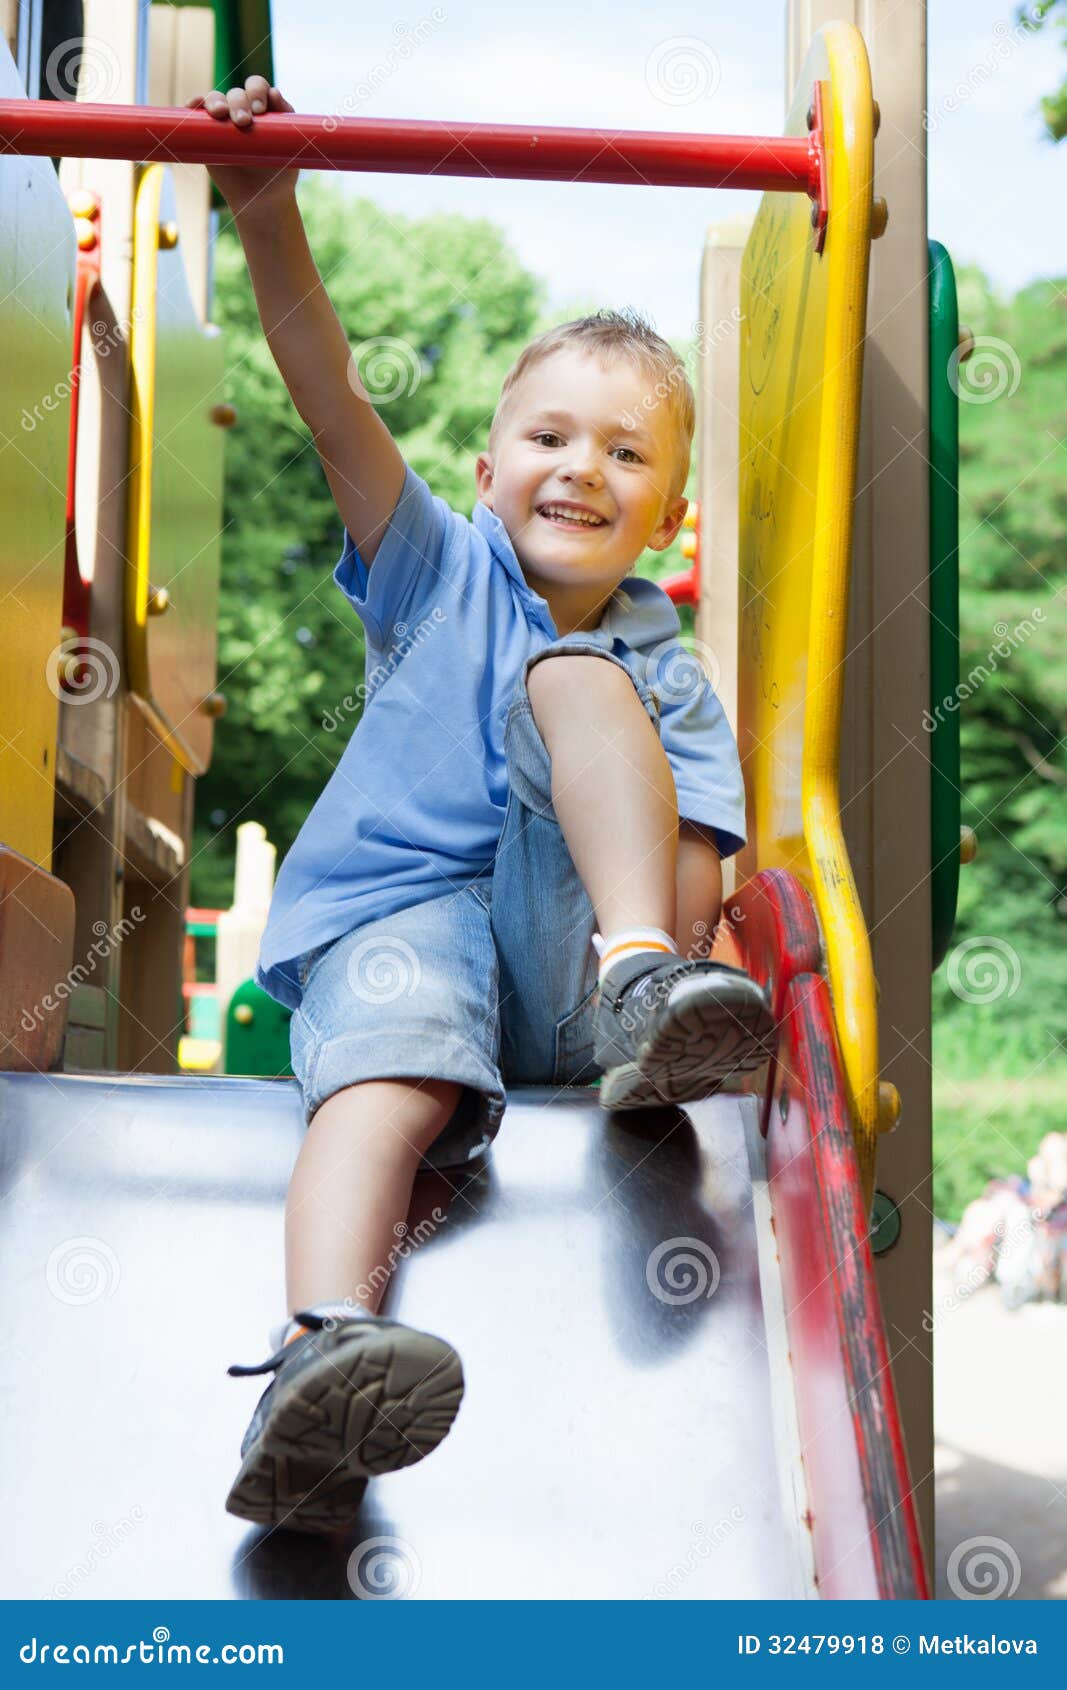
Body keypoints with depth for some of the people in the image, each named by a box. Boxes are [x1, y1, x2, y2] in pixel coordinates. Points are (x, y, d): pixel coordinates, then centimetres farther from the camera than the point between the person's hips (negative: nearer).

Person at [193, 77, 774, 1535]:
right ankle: (322, 1344, -62)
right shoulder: (439, 573, 14)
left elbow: (704, 891, 6)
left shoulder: (666, 676, 14)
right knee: (393, 1057, -37)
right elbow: (335, 404, 1)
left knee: (572, 677, -19)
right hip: (393, 916, 0)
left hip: (564, 954, 1)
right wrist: (268, 218, -10)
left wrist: (658, 950, -17)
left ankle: (644, 986, -39)